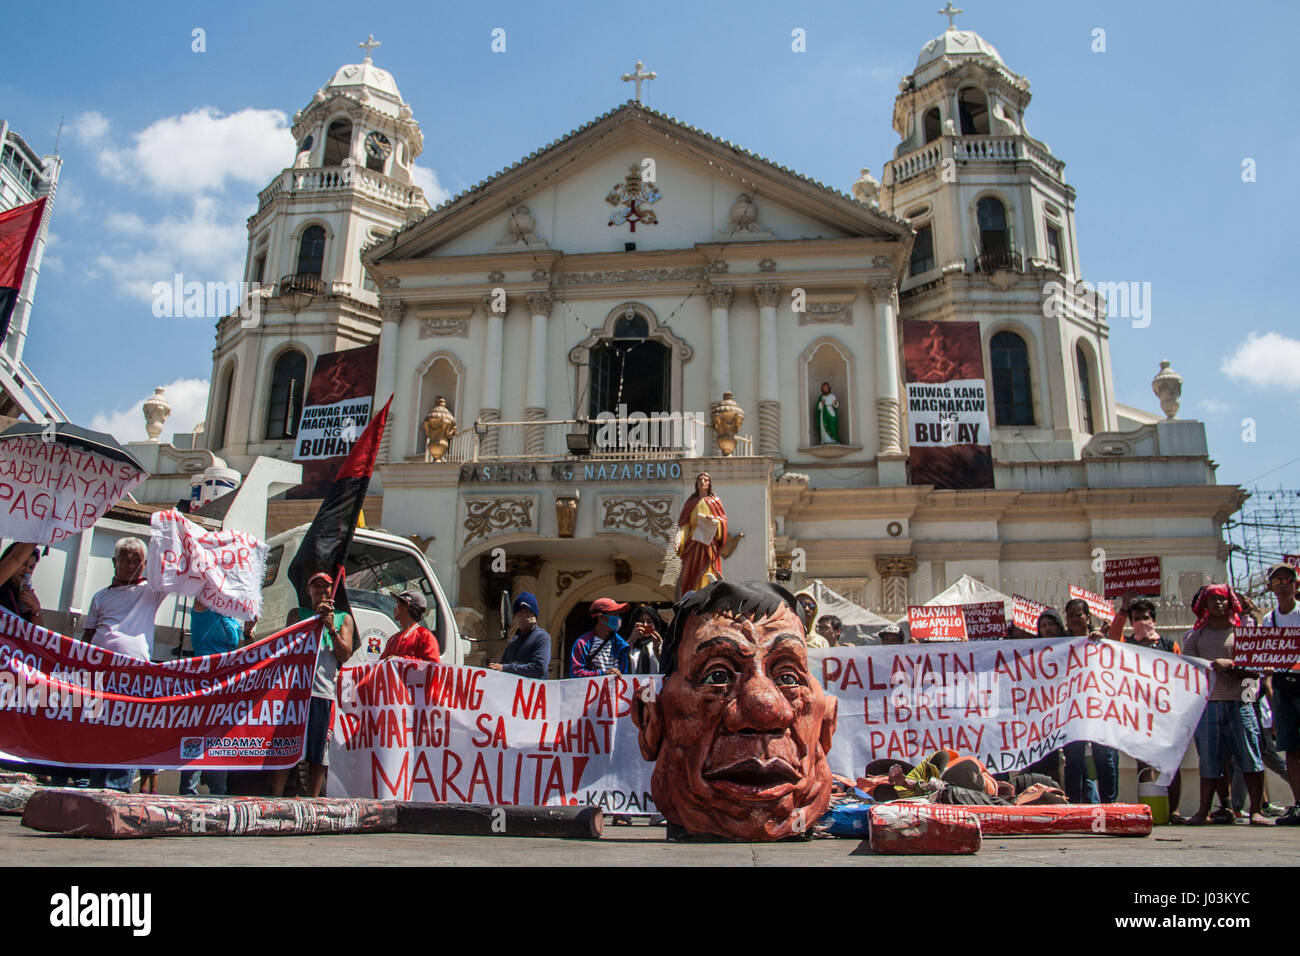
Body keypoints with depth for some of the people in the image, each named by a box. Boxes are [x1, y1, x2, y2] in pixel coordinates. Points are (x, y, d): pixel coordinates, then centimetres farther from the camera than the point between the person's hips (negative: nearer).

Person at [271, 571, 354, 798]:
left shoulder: (344, 619, 17)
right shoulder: (298, 614, 19)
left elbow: (345, 655, 6)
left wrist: (331, 628, -8)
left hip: (325, 690, 0)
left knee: (319, 753, 1)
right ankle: (275, 799, 0)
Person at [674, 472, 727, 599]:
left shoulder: (715, 501, 10)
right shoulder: (691, 502, 13)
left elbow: (723, 519, 5)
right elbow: (683, 523, 6)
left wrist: (714, 521, -16)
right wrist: (679, 539, -9)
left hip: (709, 542, -1)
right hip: (693, 543, 1)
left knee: (708, 573, -8)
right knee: (691, 573, -5)